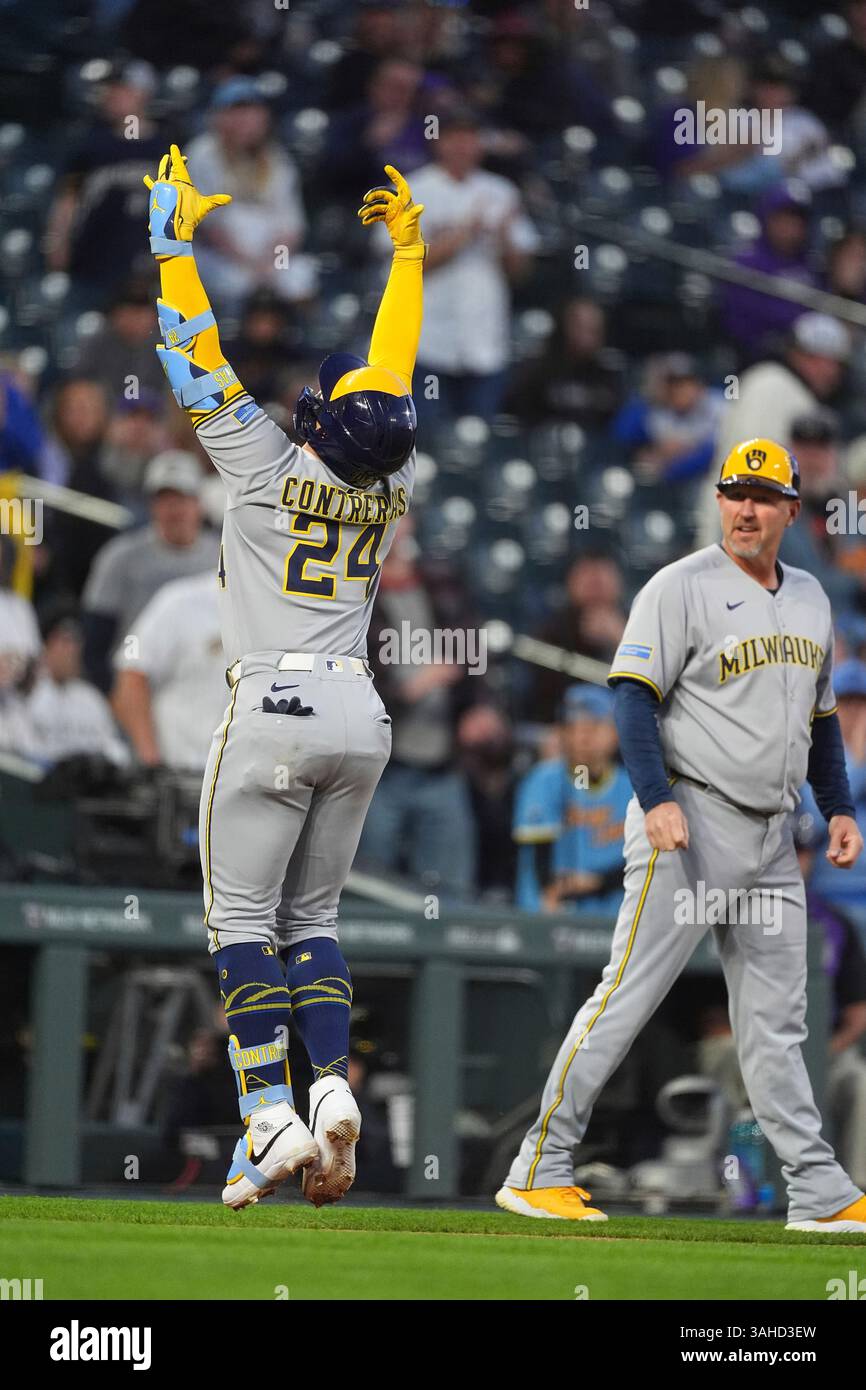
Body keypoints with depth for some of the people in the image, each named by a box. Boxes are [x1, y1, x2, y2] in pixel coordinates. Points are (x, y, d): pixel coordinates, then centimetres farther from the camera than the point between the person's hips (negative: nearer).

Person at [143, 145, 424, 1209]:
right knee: (311, 914, 13)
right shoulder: (390, 487, 3)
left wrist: (176, 242, 3)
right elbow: (397, 373, 16)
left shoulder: (270, 471, -10)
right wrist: (406, 251, 27)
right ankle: (333, 1091, -5)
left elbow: (198, 364, -5)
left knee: (242, 916, -2)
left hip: (271, 710, -5)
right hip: (359, 716, 5)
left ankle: (270, 1116, -14)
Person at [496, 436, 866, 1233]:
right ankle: (540, 1172, -4)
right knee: (626, 1001, -8)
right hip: (688, 833, -7)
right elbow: (634, 698, -14)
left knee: (777, 1023, 8)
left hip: (772, 840, 7)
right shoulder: (682, 588, -7)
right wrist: (657, 800, -25)